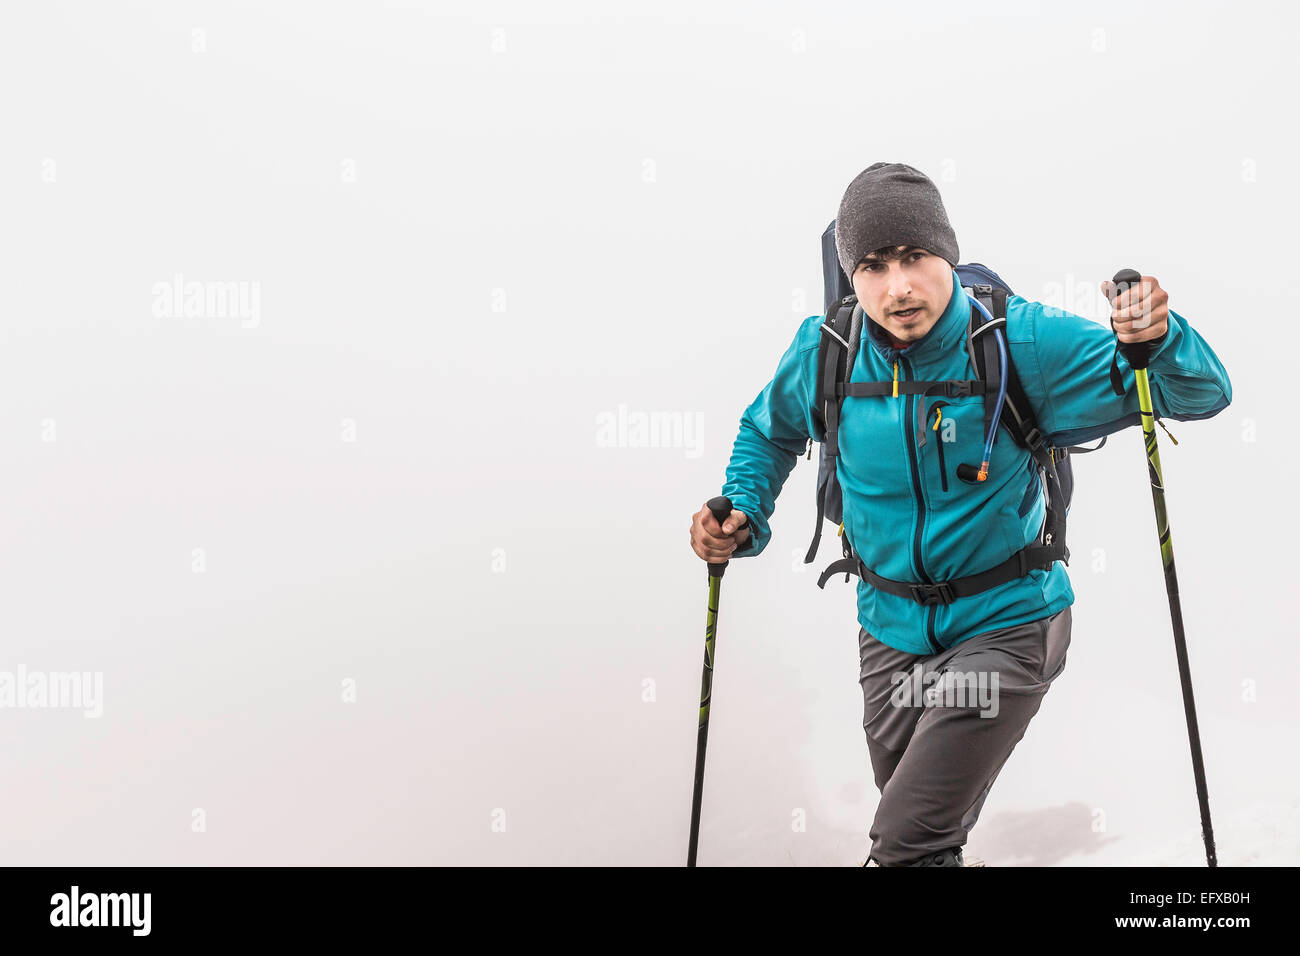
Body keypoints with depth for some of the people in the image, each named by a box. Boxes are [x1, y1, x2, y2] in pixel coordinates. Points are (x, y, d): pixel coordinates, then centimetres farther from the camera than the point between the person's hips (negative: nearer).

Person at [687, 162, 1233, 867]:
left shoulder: (1020, 342, -21)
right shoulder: (823, 353, -11)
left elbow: (1201, 393, -18)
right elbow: (767, 431, 13)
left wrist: (1155, 340, -40)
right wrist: (743, 518, -5)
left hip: (1006, 626, -4)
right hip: (891, 630, 4)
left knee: (907, 847, -16)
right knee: (931, 835, 24)